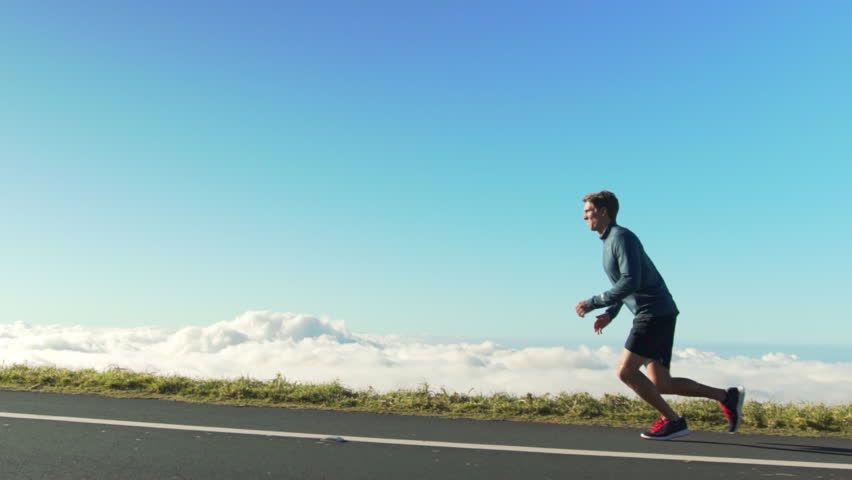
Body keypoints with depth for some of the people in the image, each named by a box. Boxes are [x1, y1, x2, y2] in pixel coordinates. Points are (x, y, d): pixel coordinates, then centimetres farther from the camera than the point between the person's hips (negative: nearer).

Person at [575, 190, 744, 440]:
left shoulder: (621, 237, -12)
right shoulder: (609, 240, 18)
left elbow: (630, 282, -22)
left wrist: (593, 303, -18)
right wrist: (610, 313, 13)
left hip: (656, 313, -10)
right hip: (650, 315, 10)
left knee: (626, 371, -11)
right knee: (662, 384, 8)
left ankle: (673, 421, 0)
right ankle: (727, 396, 17)